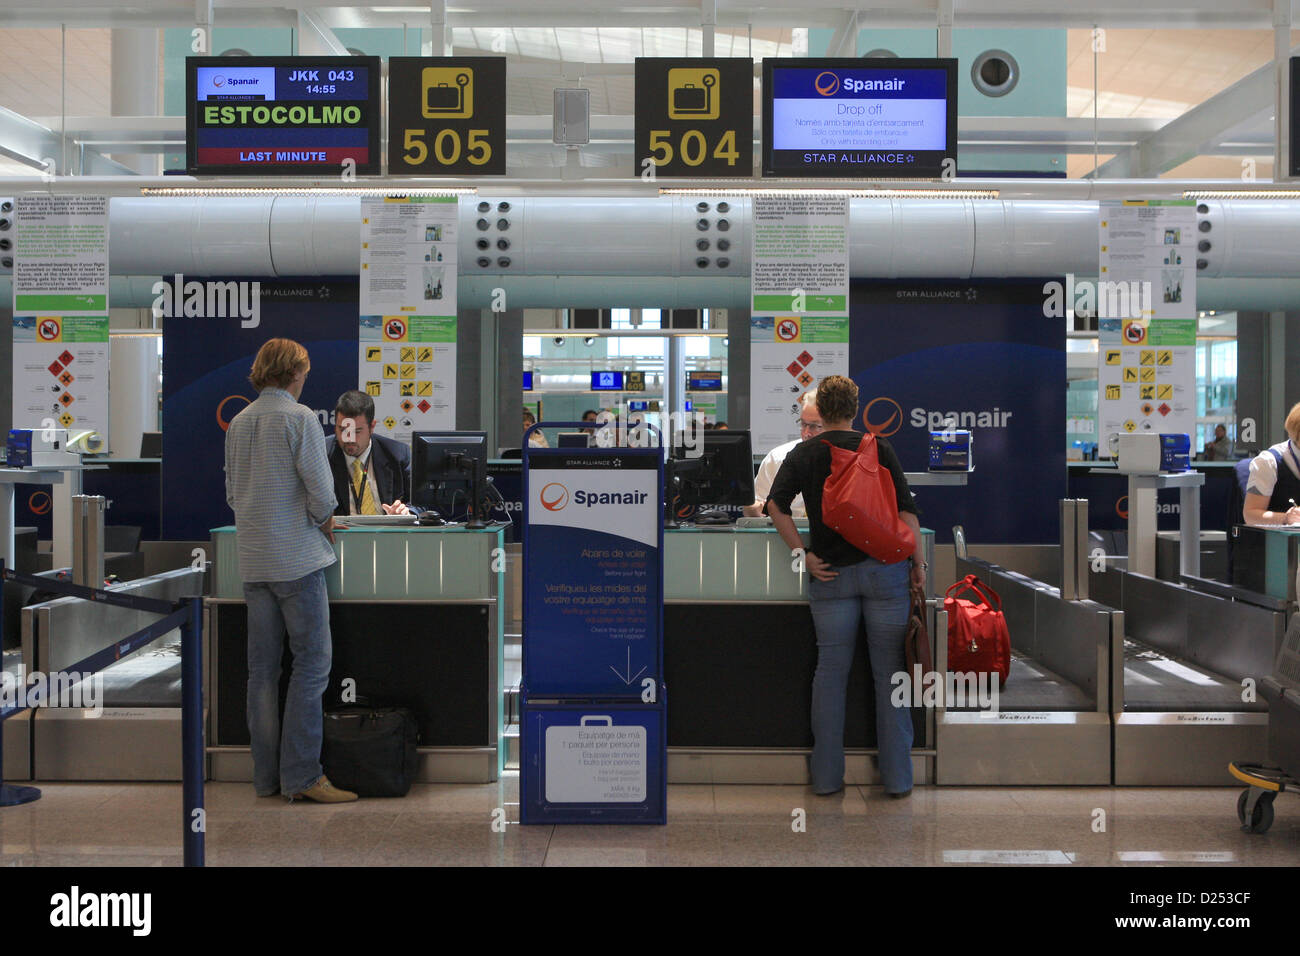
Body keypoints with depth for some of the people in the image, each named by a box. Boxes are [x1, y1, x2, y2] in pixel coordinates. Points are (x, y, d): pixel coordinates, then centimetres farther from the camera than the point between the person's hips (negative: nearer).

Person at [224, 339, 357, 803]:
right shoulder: (300, 417, -9)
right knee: (312, 661, -3)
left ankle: (266, 775, 14)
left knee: (262, 667, 9)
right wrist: (326, 524, 4)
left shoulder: (238, 422, 11)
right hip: (296, 556, -7)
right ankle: (301, 774, -6)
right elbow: (320, 489, -13)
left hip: (253, 560, 7)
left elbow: (232, 492, 16)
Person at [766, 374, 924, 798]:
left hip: (831, 573, 1)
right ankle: (897, 775, 8)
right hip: (884, 568, -1)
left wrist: (804, 555, -4)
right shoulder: (879, 449, 2)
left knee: (830, 672, 8)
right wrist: (918, 561, 4)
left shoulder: (801, 454, 5)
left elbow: (776, 505, -6)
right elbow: (905, 510, -3)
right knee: (889, 672, 5)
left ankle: (827, 776, 10)